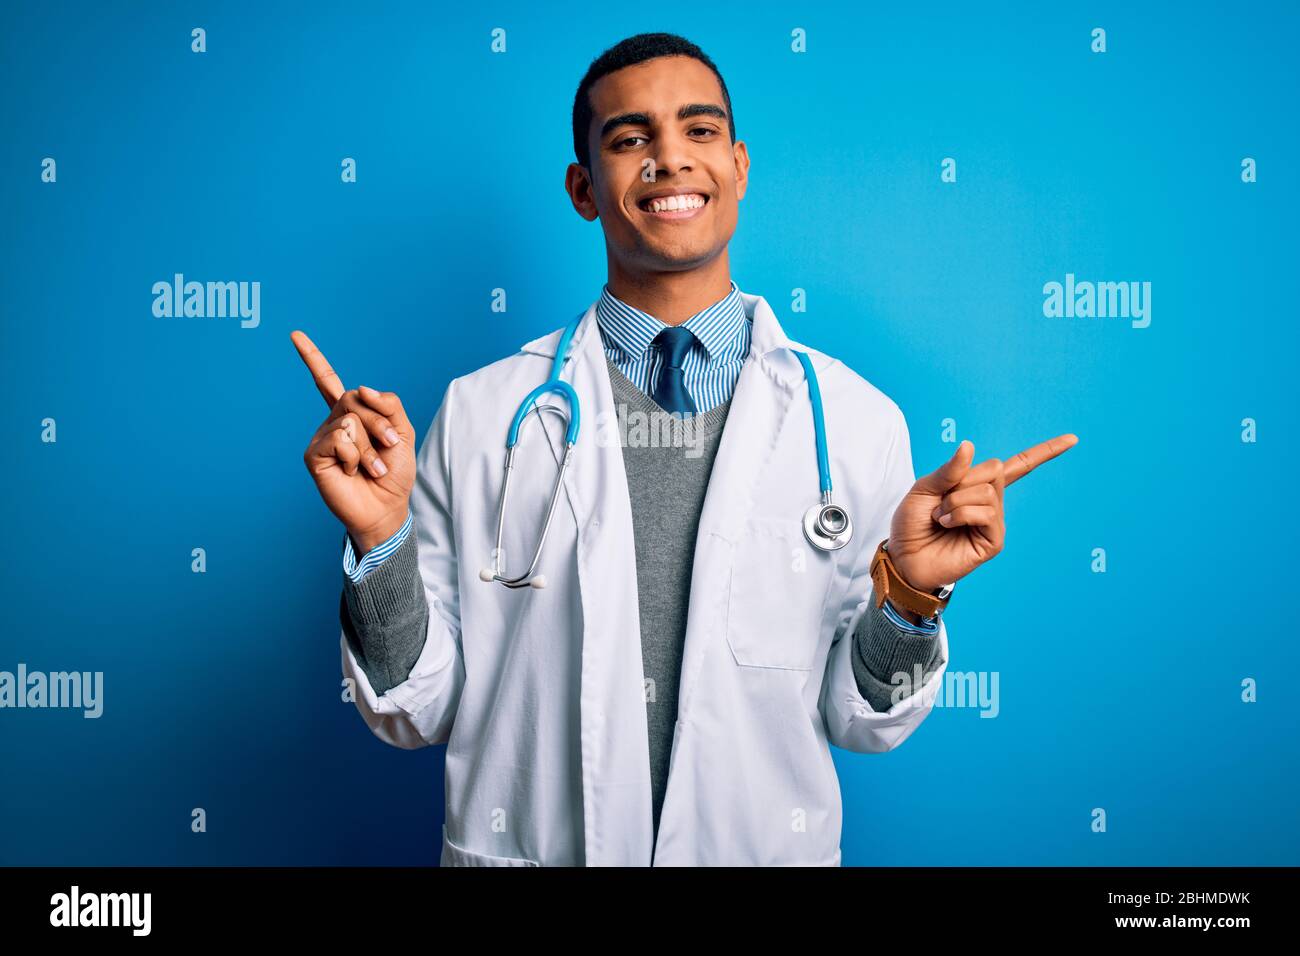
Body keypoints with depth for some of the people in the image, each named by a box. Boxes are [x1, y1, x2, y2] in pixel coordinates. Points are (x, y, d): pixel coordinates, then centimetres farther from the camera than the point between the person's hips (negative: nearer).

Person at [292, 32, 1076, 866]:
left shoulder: (858, 419, -8)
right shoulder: (478, 413, -9)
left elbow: (860, 721, -2)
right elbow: (418, 713, -6)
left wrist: (912, 594, -19)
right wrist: (380, 539, -19)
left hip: (767, 847, 1)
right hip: (527, 846, 0)